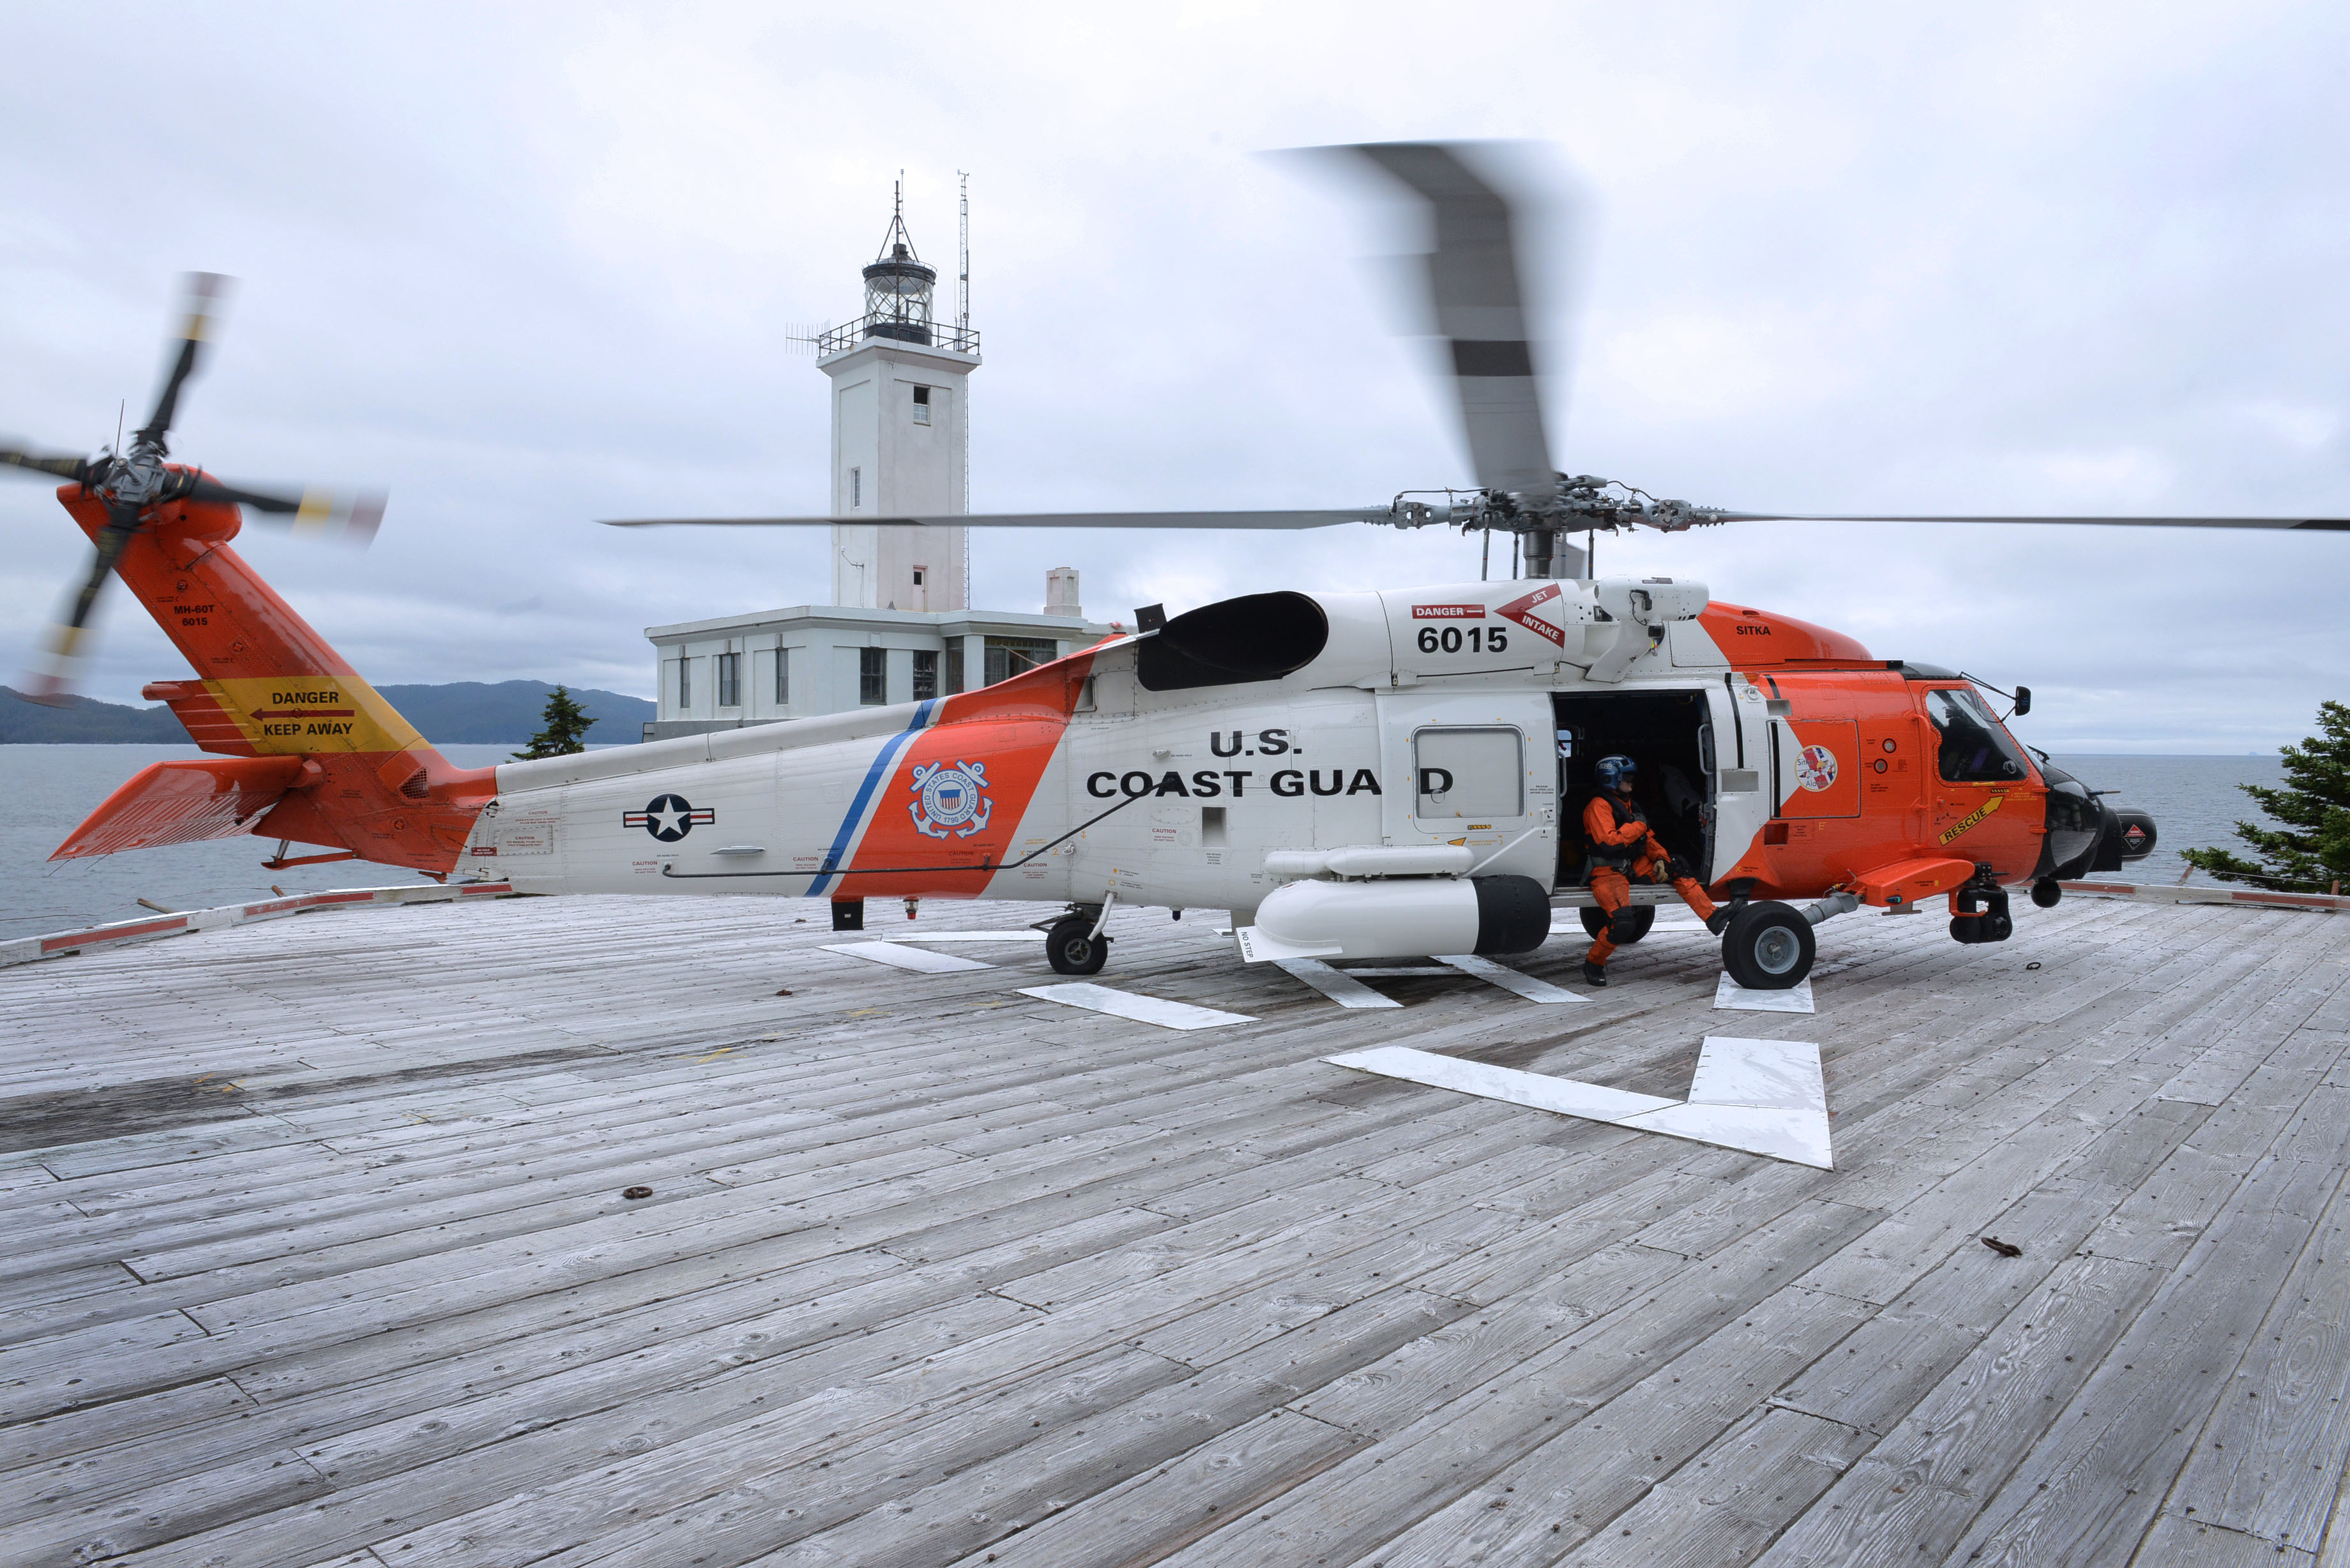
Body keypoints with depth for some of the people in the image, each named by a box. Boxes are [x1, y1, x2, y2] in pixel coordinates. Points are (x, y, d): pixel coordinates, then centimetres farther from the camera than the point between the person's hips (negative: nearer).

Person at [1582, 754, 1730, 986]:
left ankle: (1712, 916, -10)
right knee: (1622, 920, -26)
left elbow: (1647, 837, 20)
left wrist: (1660, 859, 2)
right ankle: (1594, 963, -6)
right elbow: (1608, 842, -23)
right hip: (1608, 872, -9)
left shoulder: (1628, 804, 19)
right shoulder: (1598, 806, -11)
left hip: (1633, 866, 9)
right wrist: (1637, 826, -12)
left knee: (1675, 868, -5)